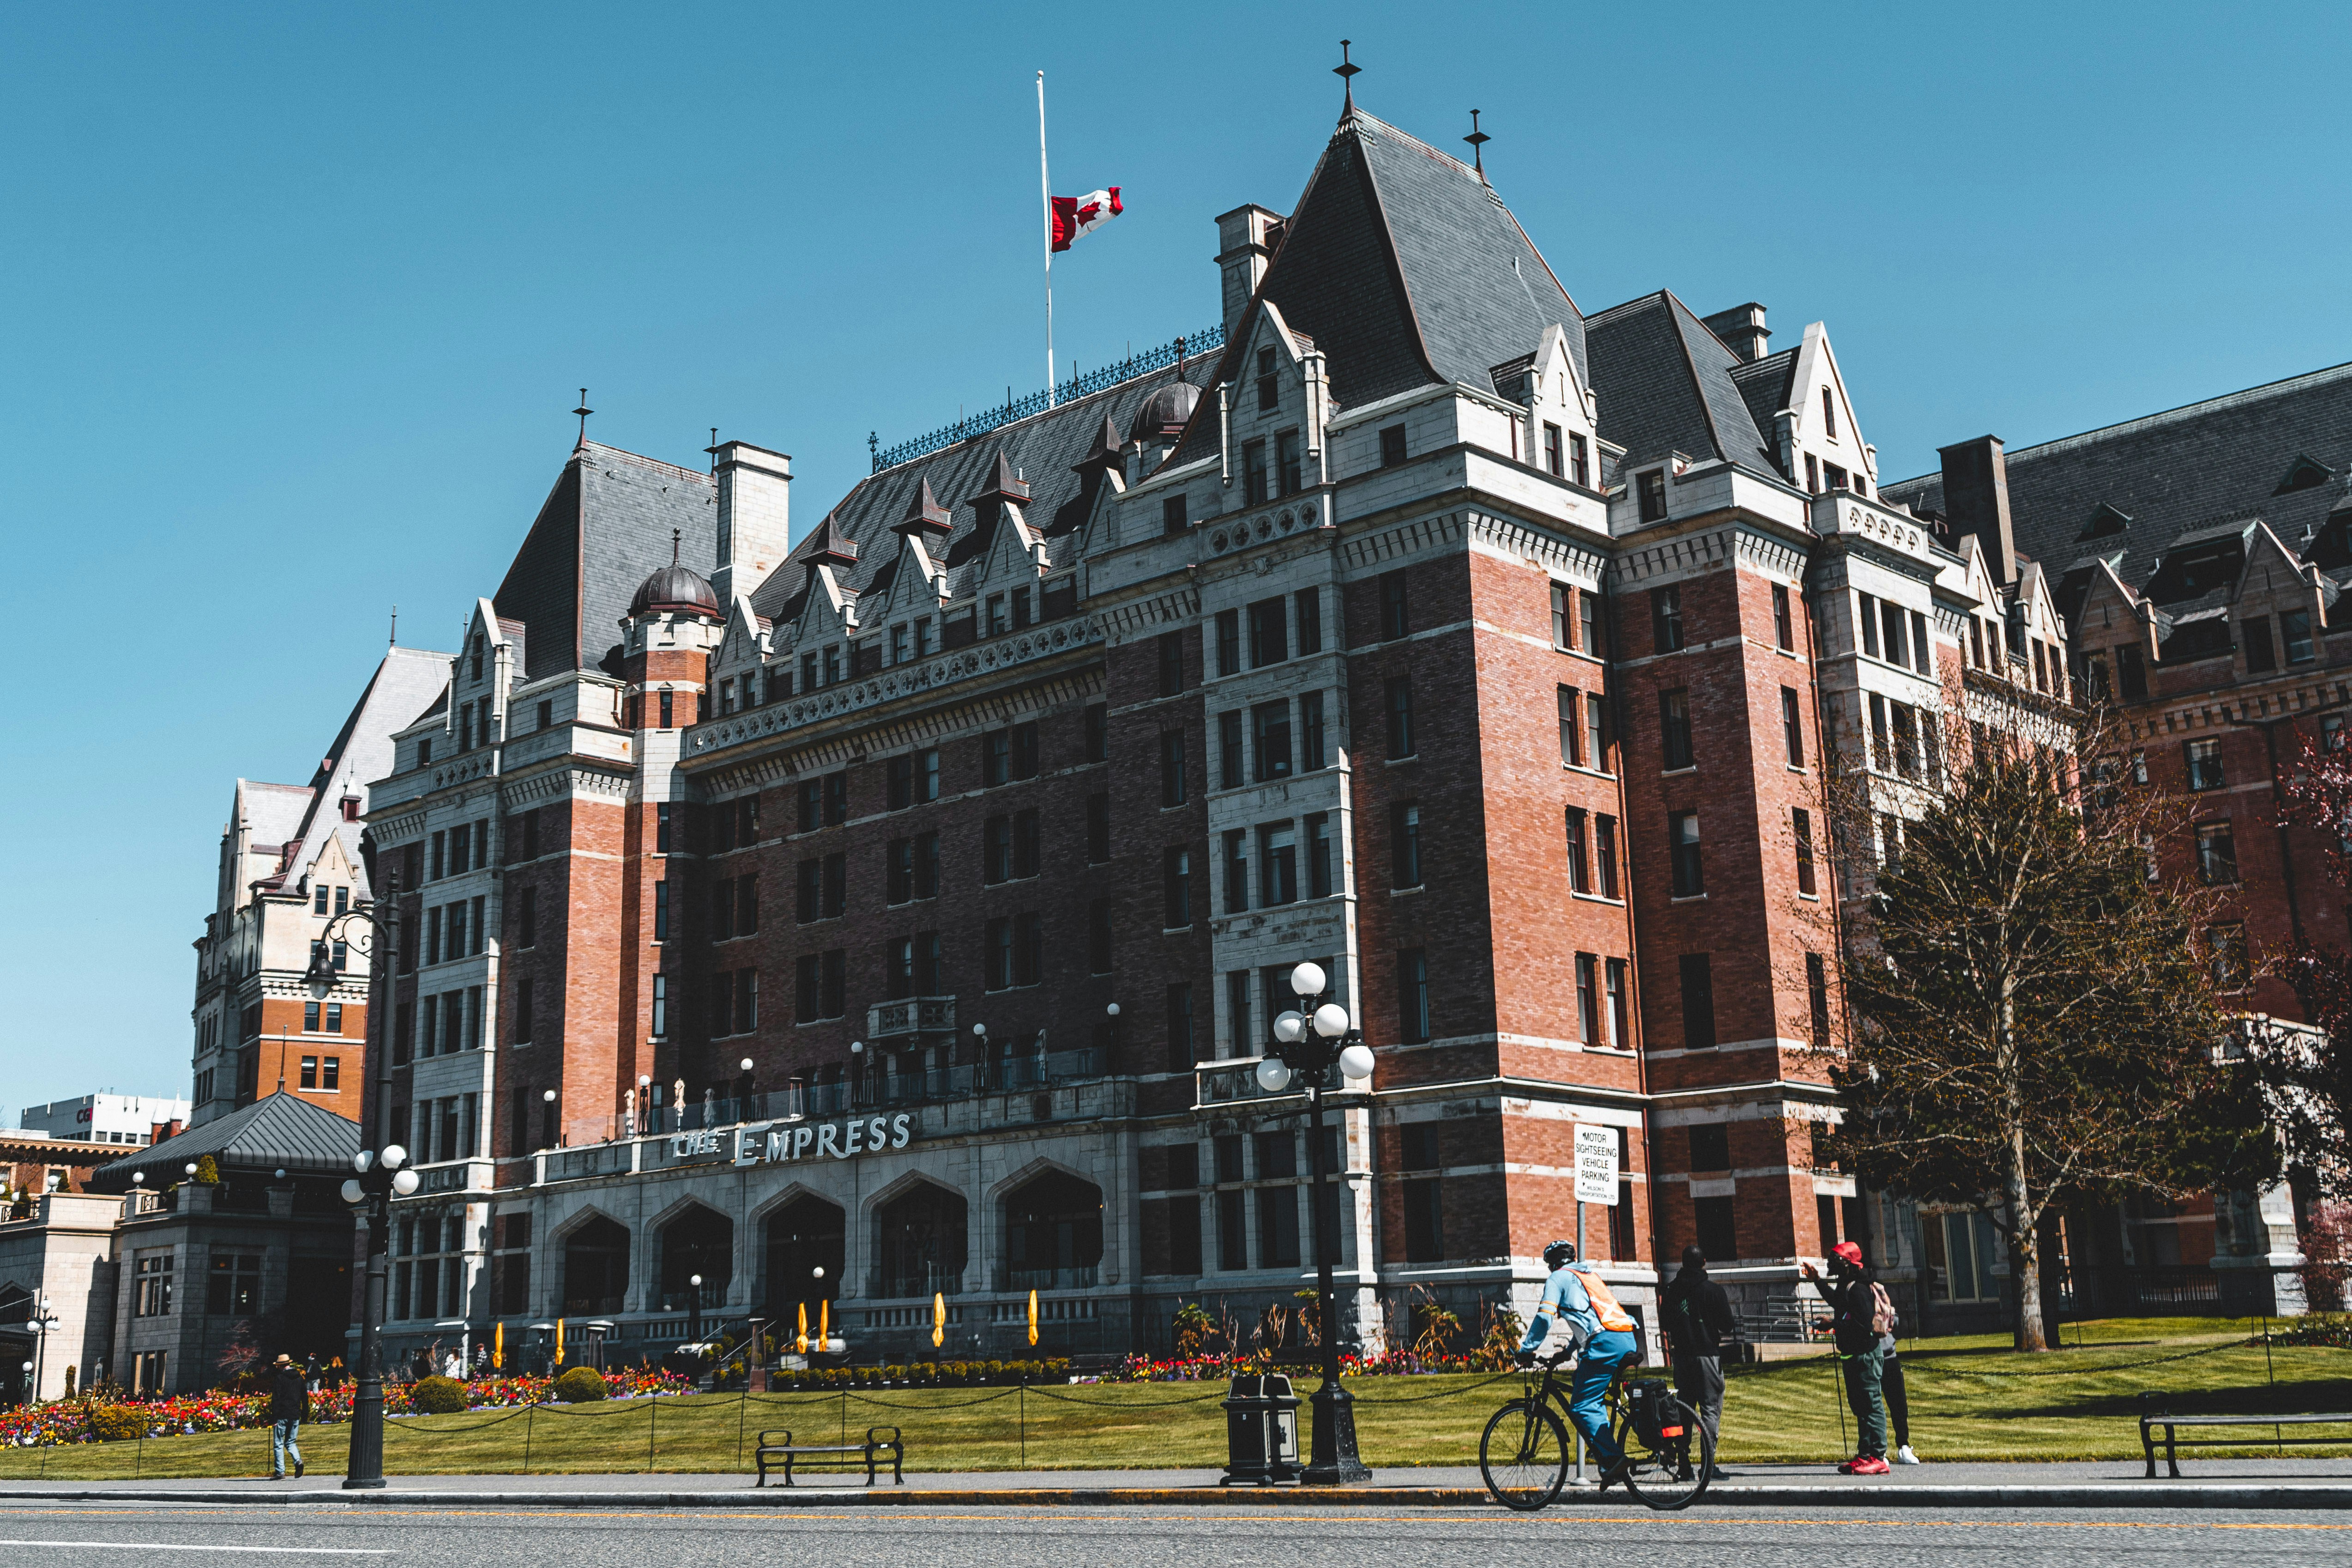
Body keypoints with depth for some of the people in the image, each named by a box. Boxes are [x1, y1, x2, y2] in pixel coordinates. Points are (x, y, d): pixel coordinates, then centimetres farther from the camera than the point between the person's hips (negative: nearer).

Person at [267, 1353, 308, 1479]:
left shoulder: (279, 1378, -8)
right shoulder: (299, 1378, 9)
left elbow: (276, 1400, -12)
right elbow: (305, 1398, 13)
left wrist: (274, 1418, -11)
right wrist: (305, 1416, 19)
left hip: (282, 1416, -5)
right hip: (295, 1416, 5)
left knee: (278, 1444, 3)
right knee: (290, 1442, 16)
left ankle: (280, 1472, 1)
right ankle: (298, 1461, -10)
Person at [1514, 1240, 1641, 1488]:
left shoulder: (1559, 1277, 8)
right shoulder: (1587, 1275, 32)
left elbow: (1544, 1317, -3)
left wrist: (1526, 1350, 4)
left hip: (1605, 1343, -8)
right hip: (1628, 1340, 9)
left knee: (1581, 1407, -7)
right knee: (1593, 1398, 25)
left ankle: (1612, 1459, -19)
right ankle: (1604, 1447, 16)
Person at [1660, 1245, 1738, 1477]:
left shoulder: (1672, 1291, 6)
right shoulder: (1713, 1290, -8)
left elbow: (1664, 1321, 15)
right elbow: (1728, 1325, -7)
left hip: (1681, 1356, 4)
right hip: (1707, 1355, -4)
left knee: (1684, 1408, 11)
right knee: (1711, 1408, -2)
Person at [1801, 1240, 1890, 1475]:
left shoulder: (1859, 1289, -19)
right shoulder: (1845, 1286, 12)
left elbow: (1864, 1325, -27)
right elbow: (1838, 1303, 36)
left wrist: (1834, 1325, -19)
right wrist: (1818, 1281, 36)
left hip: (1865, 1356, -11)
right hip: (1853, 1356, 11)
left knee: (1871, 1406, -7)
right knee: (1860, 1406, 14)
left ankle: (1877, 1458, -5)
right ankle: (1865, 1456, 21)